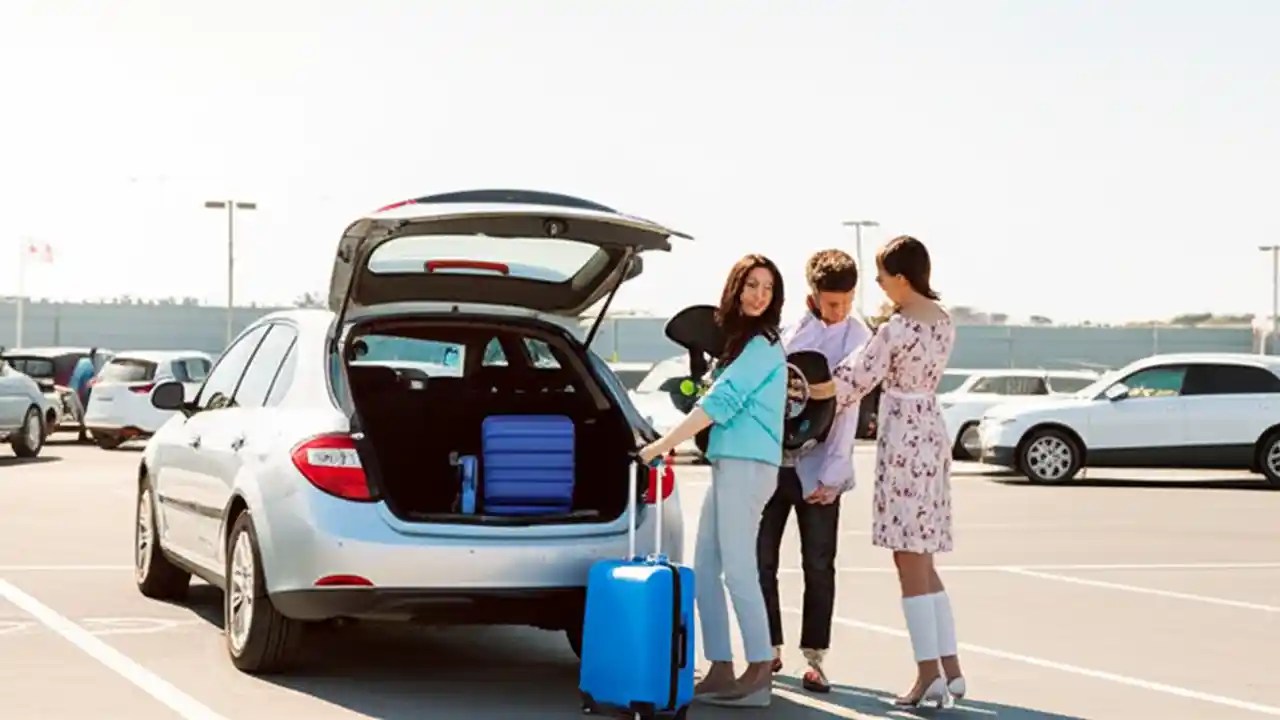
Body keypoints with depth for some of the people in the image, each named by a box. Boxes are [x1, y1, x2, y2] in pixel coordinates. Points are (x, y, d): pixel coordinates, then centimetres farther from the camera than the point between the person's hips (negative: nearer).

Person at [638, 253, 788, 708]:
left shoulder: (762, 346, -9)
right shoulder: (738, 341, 20)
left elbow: (720, 403, -15)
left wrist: (661, 446, -14)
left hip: (747, 466, -9)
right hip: (727, 465, 9)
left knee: (737, 570, -9)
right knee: (705, 571, 7)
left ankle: (760, 674, -6)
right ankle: (720, 670, 10)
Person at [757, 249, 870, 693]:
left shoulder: (857, 338, -3)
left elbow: (848, 408, -7)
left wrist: (833, 474, -11)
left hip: (817, 468, -2)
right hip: (771, 460, 2)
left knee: (818, 566, 1)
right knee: (762, 561, 5)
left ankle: (814, 658, 9)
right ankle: (770, 650, 18)